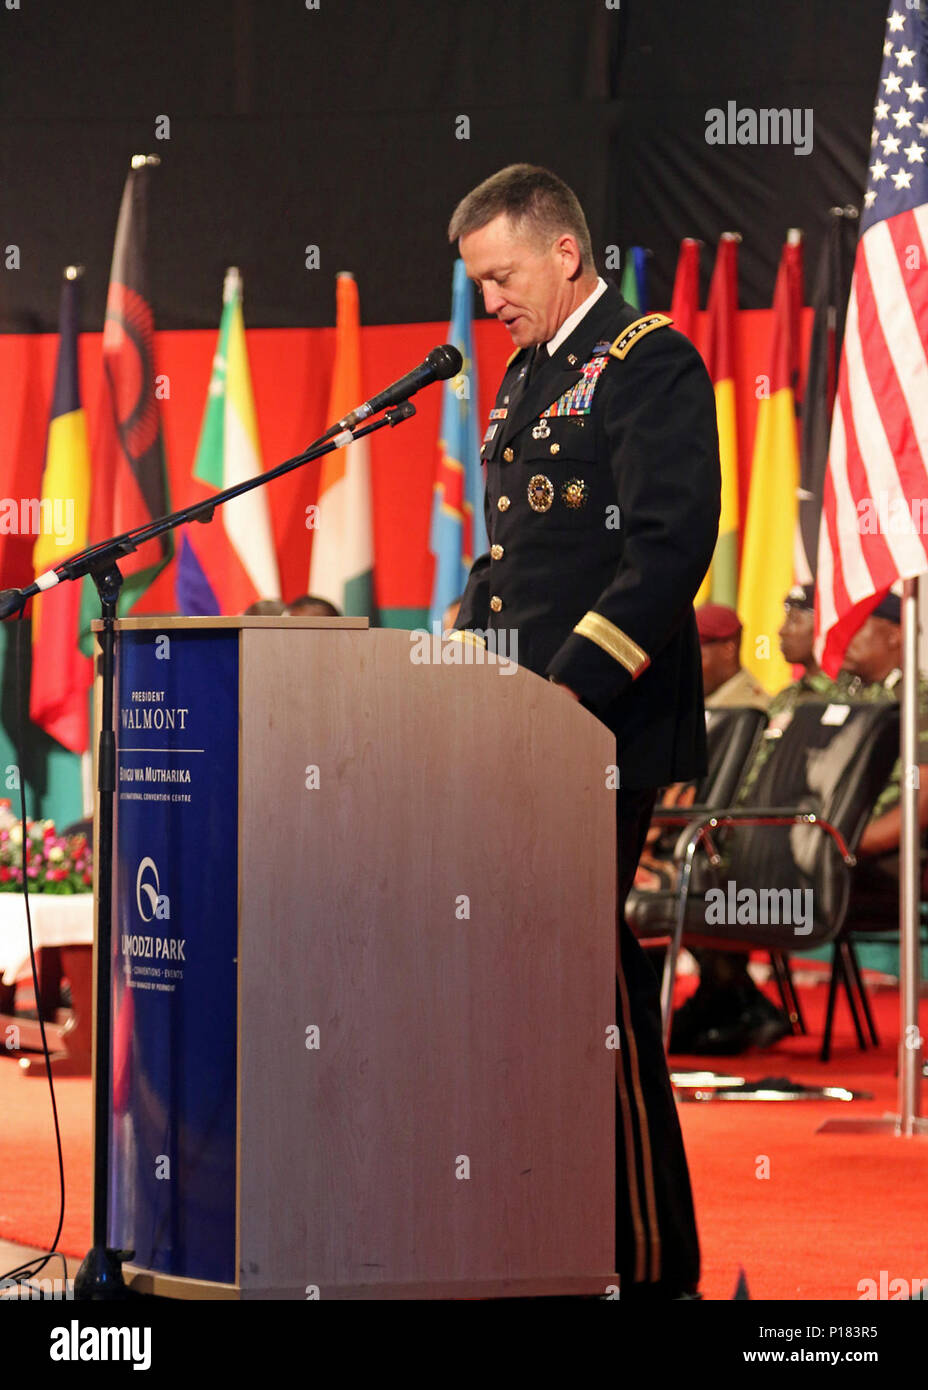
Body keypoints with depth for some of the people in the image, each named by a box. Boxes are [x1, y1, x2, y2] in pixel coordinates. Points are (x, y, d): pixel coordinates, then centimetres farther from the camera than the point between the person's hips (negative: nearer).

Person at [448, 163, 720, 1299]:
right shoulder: (526, 376, 21)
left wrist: (572, 686, -22)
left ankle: (650, 1261, -2)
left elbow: (670, 545, -16)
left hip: (608, 735, -8)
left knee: (602, 984, -8)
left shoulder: (651, 364, -6)